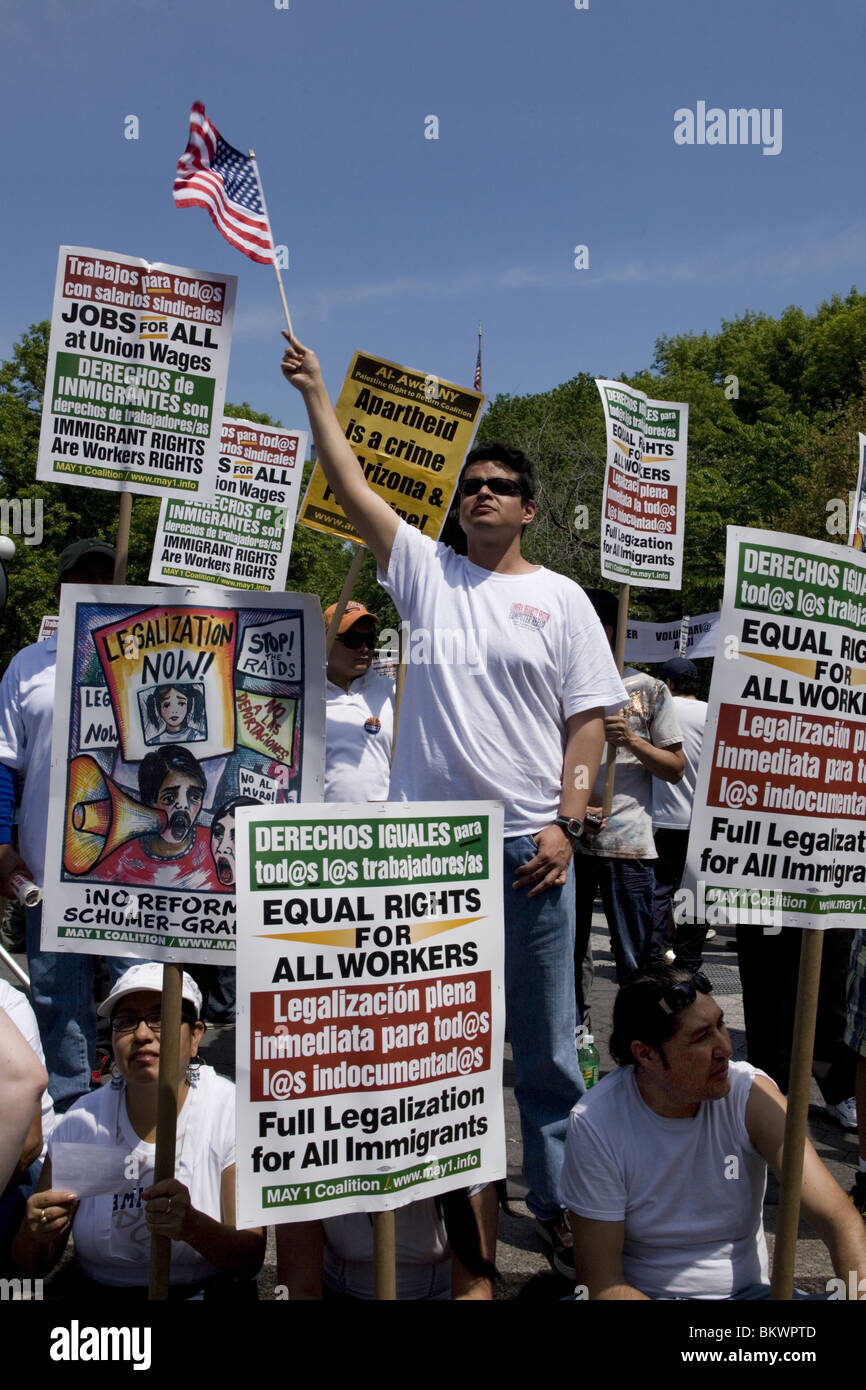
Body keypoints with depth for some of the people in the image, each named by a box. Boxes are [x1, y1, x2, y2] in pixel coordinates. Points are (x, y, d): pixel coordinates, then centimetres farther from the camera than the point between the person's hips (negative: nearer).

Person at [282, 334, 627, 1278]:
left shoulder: (560, 599, 5)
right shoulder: (425, 570, 9)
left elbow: (586, 719, 2)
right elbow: (352, 489, 4)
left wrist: (566, 822, -8)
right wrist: (314, 392, 0)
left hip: (528, 845, -1)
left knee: (544, 1040, 7)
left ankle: (560, 1202, 22)